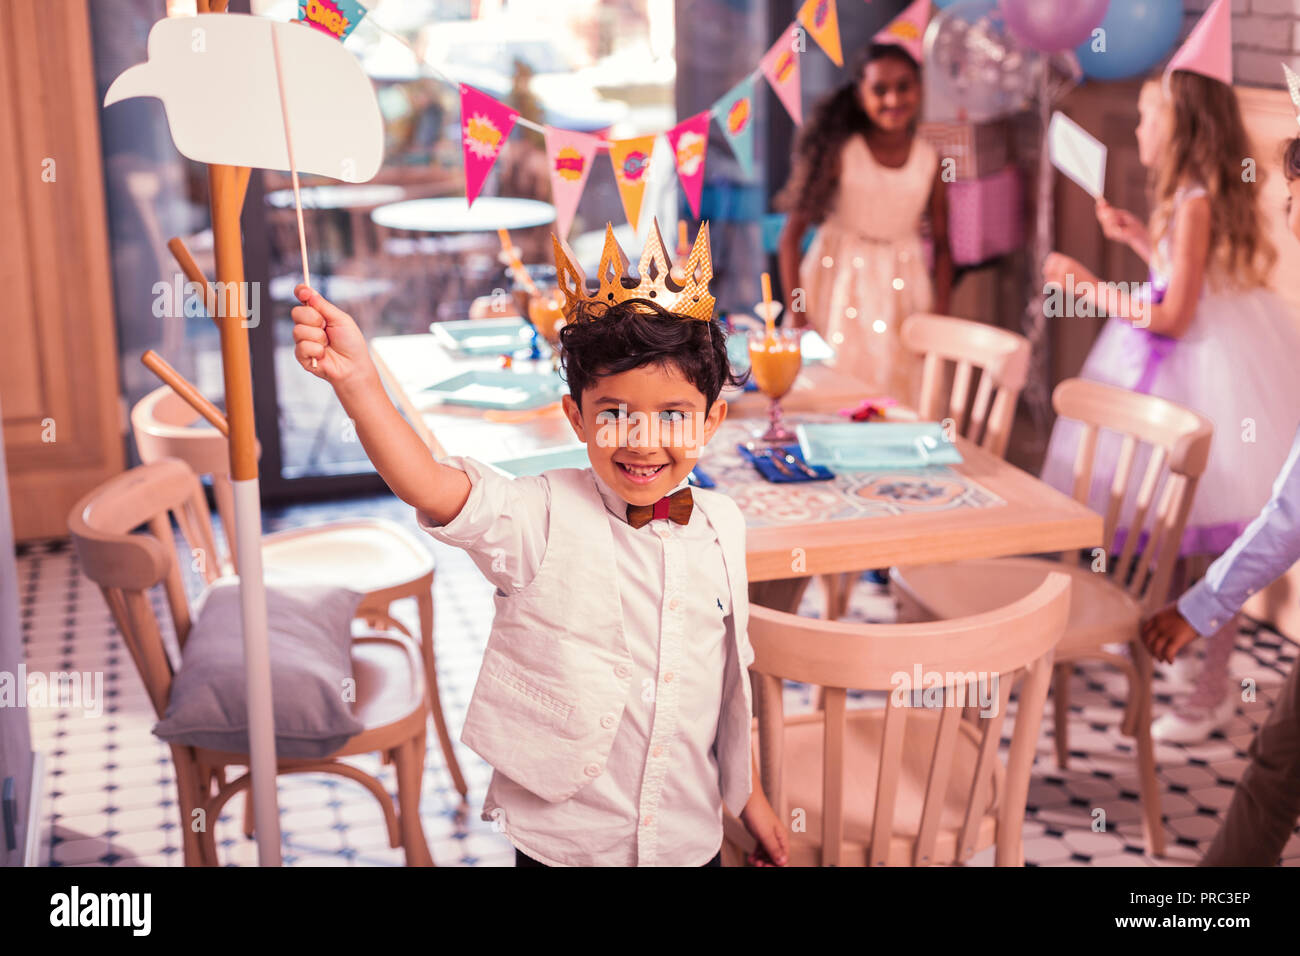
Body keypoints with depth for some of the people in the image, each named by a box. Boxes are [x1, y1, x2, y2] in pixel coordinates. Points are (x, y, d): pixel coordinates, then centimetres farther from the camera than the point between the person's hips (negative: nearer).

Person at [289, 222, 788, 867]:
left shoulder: (722, 525, -1)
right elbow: (429, 489, -31)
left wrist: (751, 797, 16)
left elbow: (728, 671, 9)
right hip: (560, 839, -3)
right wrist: (356, 381, -46)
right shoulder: (546, 515, -14)